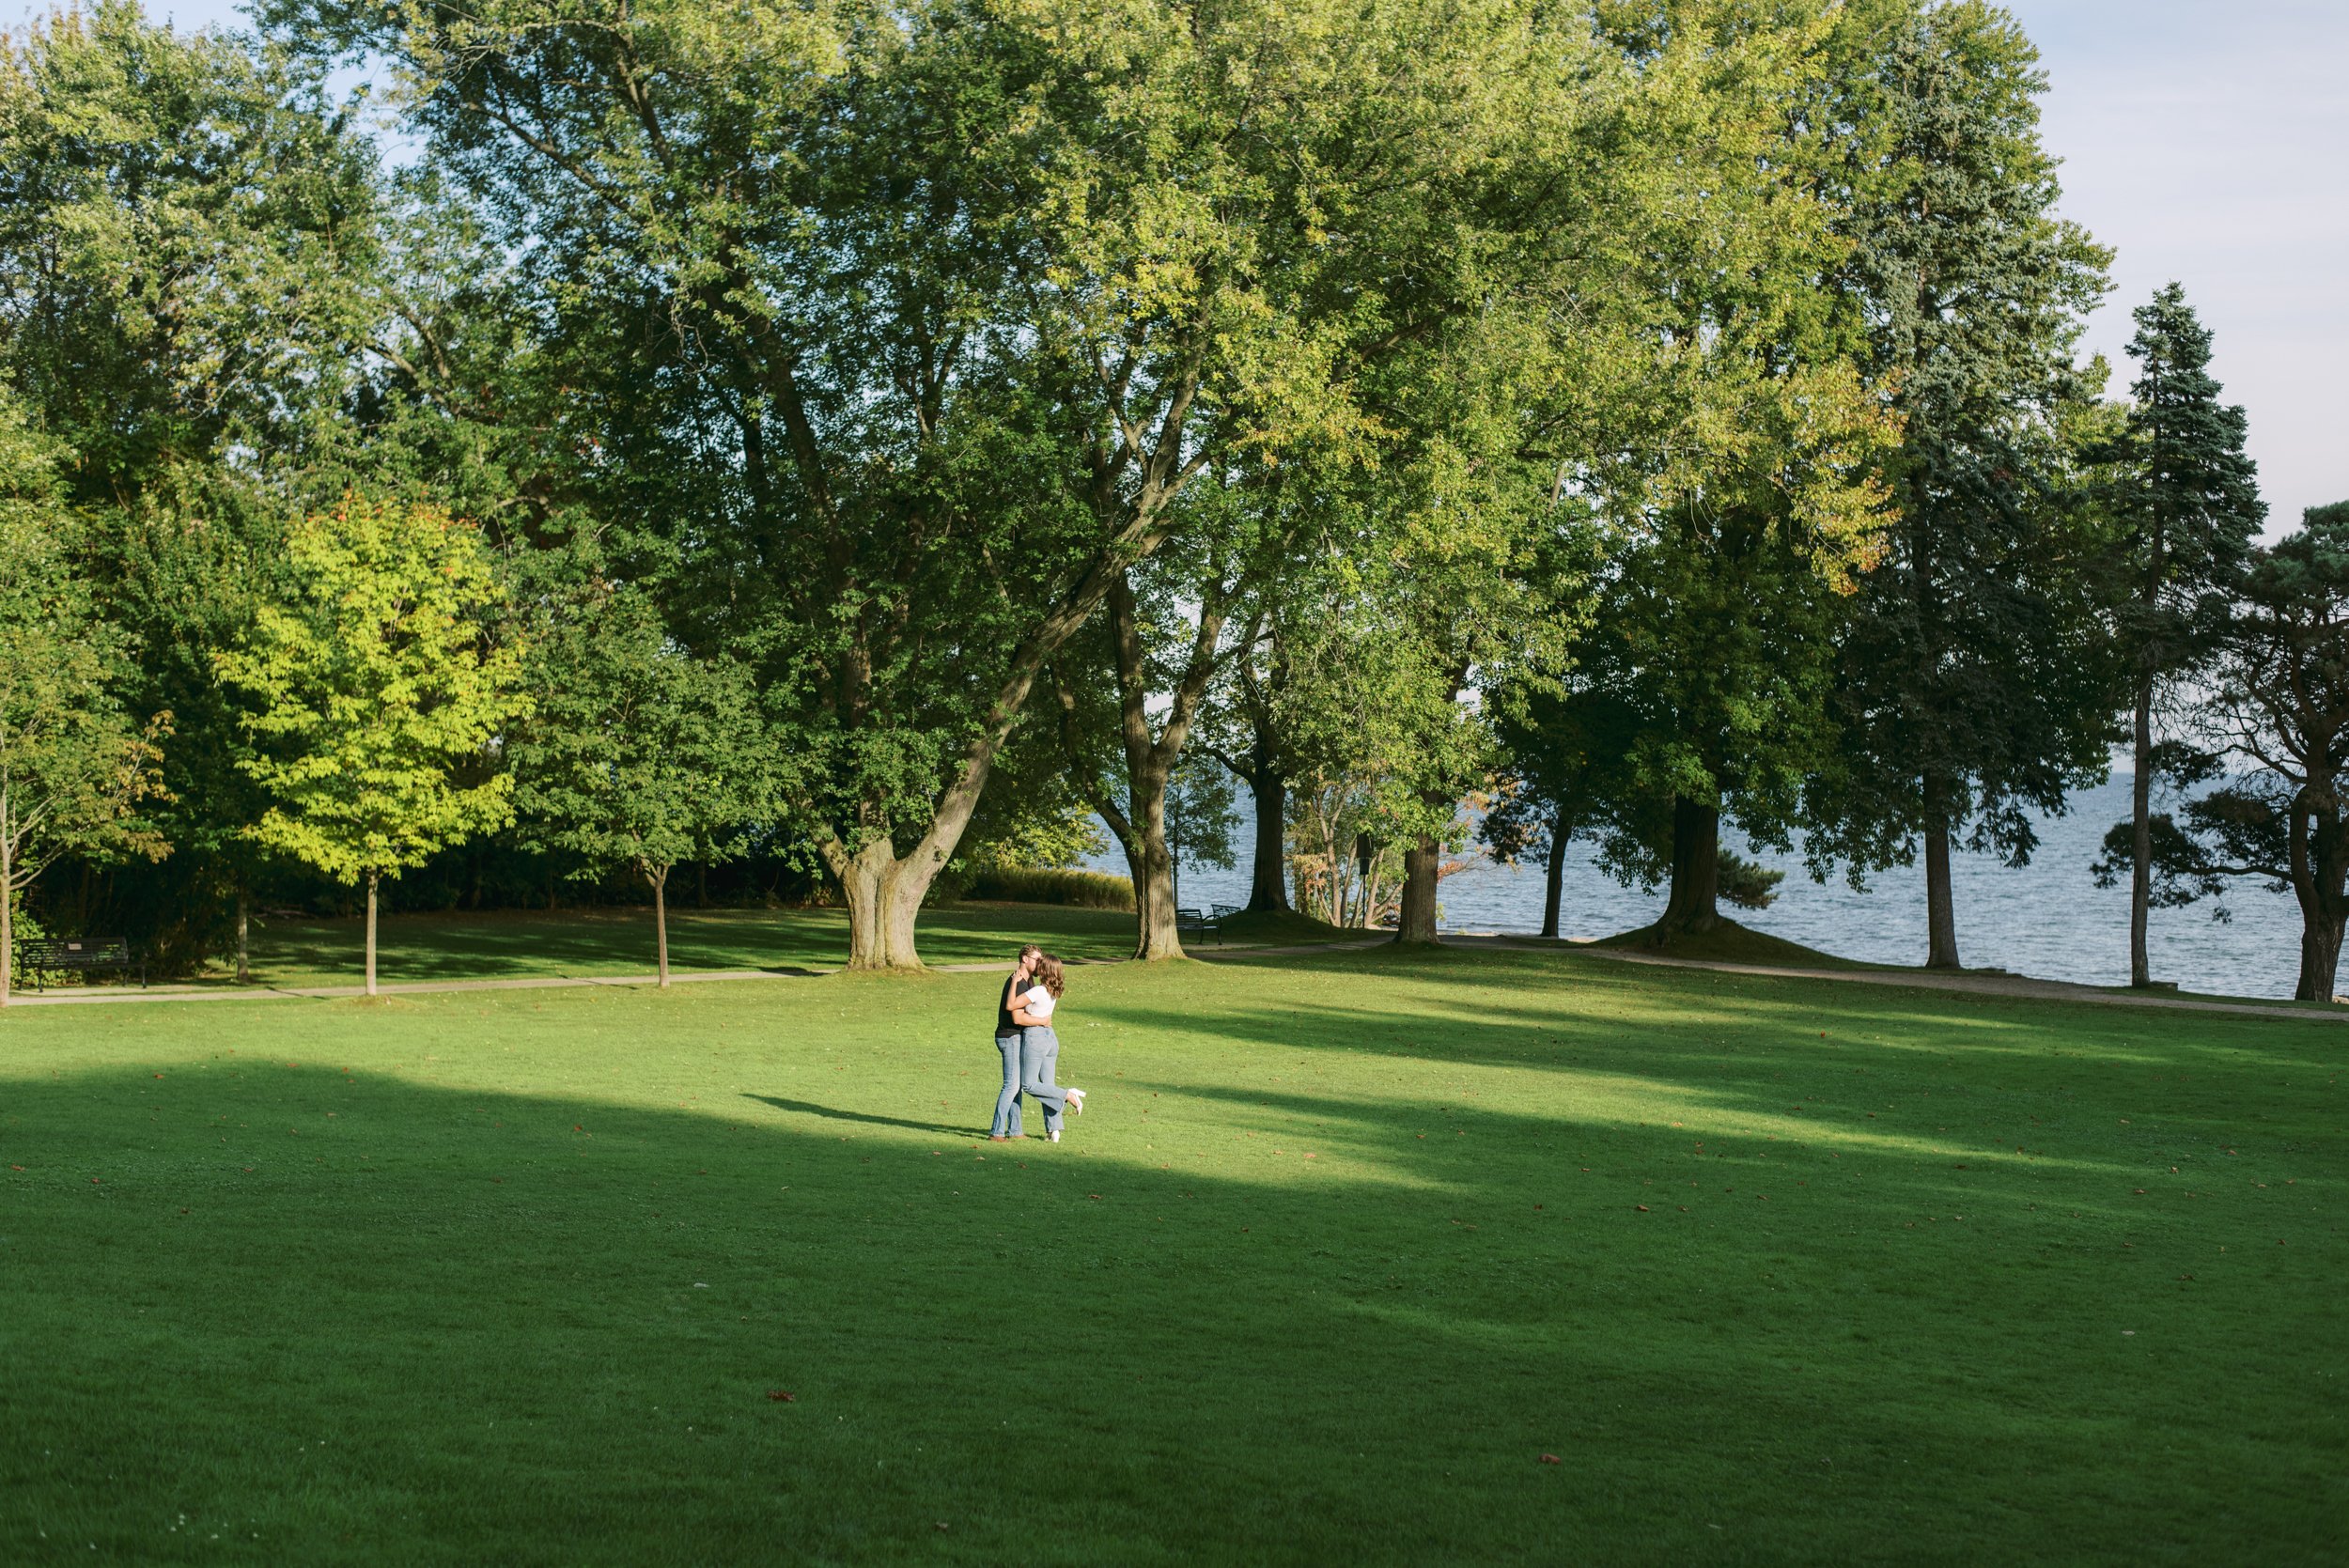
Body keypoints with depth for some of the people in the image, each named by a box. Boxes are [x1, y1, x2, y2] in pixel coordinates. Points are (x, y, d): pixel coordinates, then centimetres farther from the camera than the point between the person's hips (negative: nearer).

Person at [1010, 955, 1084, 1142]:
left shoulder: (1038, 991, -21)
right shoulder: (1054, 990, 4)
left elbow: (1011, 1006, -20)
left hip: (1034, 1038, -8)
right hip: (1050, 1037, 8)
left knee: (1029, 1086, 3)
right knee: (1047, 1085, 12)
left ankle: (1067, 1095, -9)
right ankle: (1053, 1130, 10)